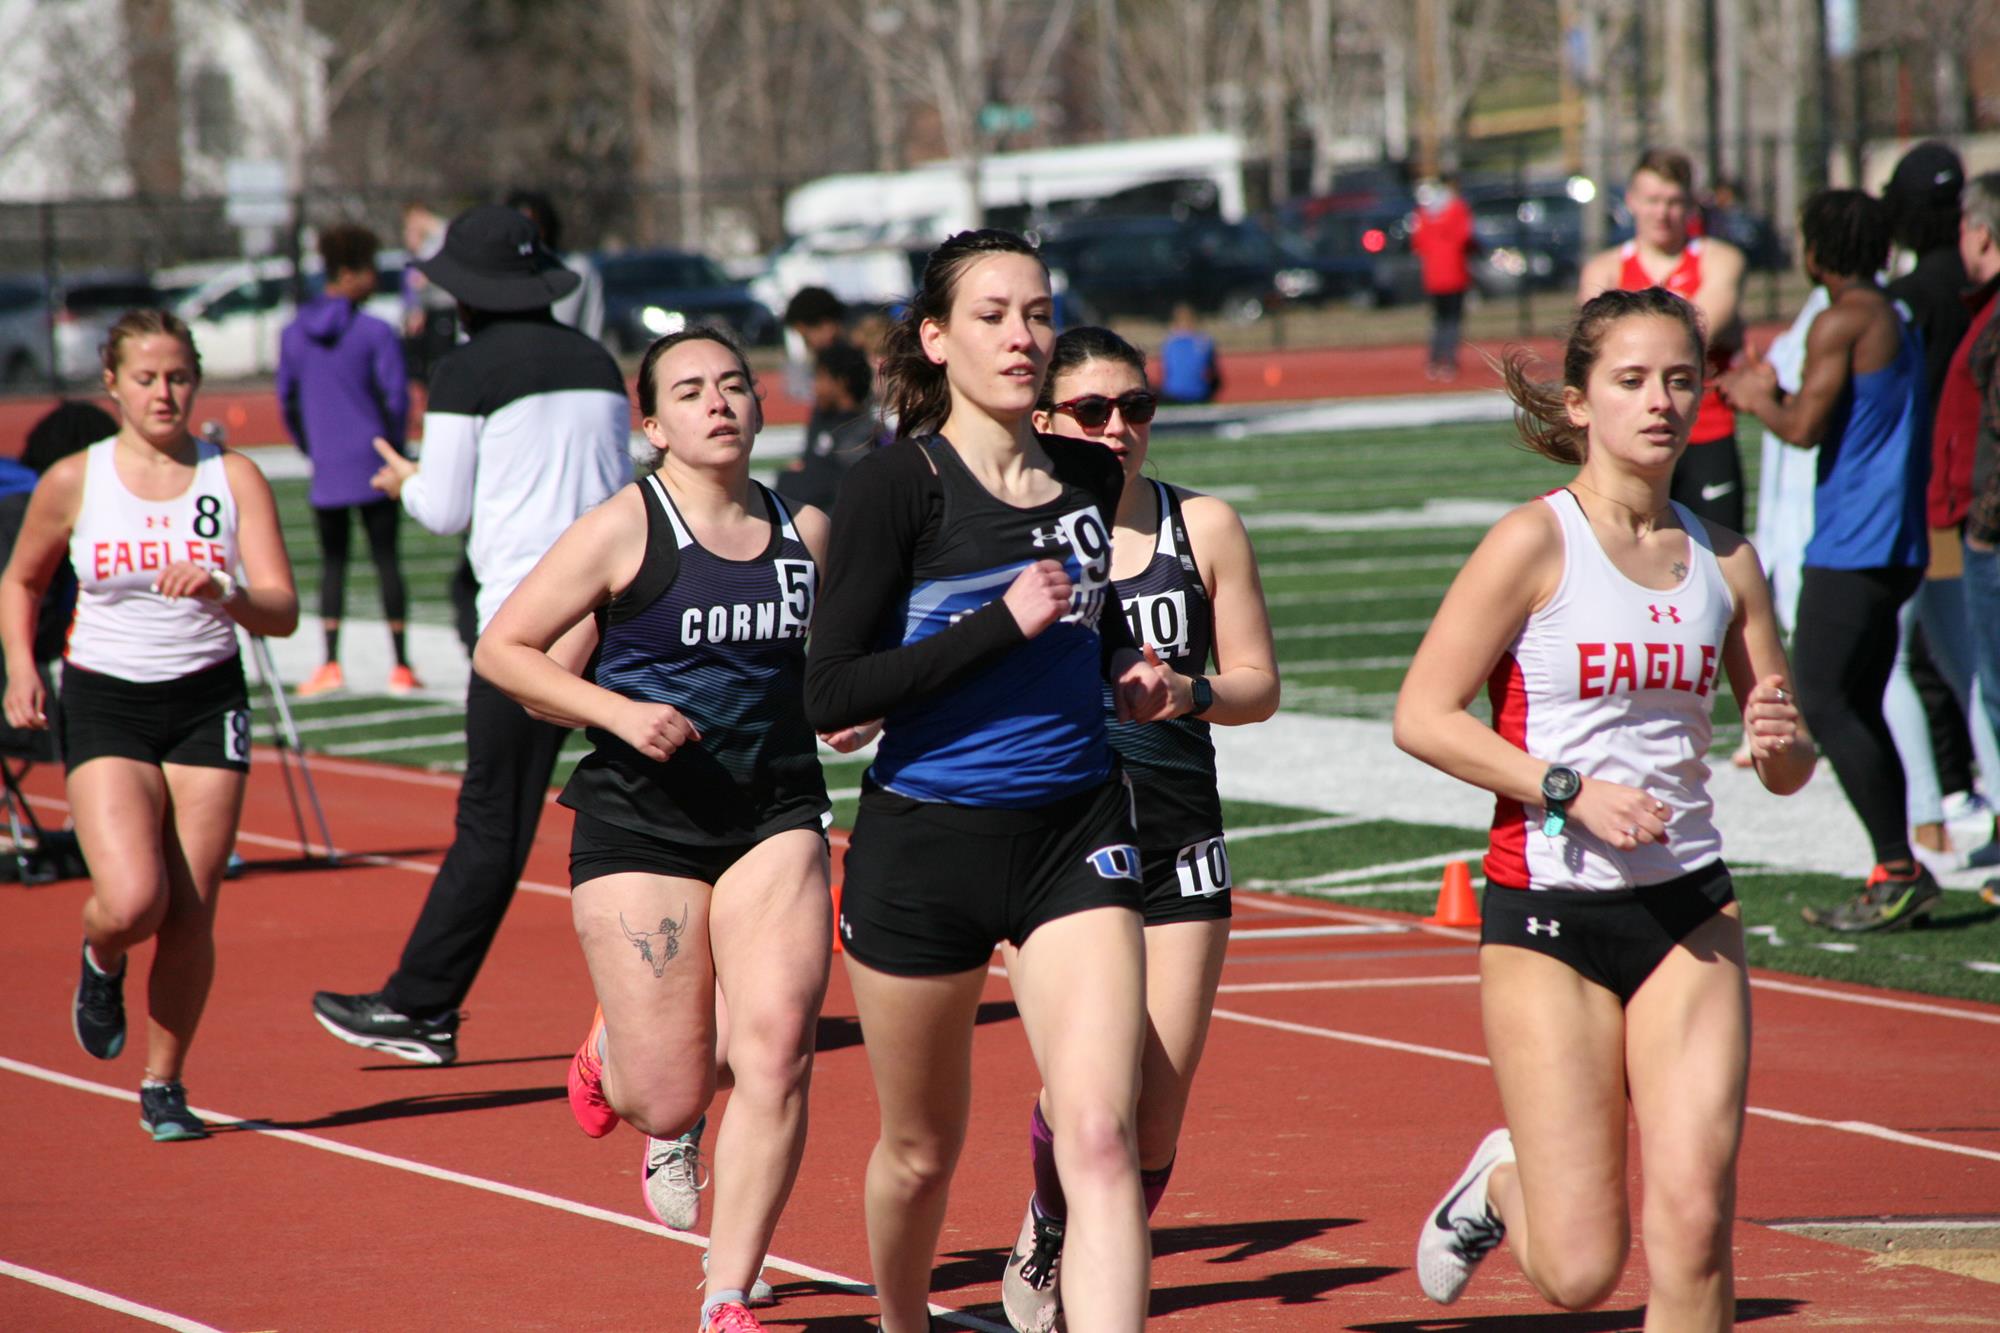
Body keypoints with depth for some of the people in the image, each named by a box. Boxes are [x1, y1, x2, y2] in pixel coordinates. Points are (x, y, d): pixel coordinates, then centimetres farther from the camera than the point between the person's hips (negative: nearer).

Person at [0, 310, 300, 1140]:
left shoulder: (235, 479, -2)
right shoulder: (75, 482, -2)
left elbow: (281, 613, -8)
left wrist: (220, 594, -28)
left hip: (207, 703, 1)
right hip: (105, 704, -1)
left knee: (190, 917, -1)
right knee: (132, 902, -18)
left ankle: (163, 1086, 18)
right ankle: (100, 964, 19)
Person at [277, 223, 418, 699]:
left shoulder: (294, 334, 3)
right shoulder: (375, 333, -9)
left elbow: (287, 399, 8)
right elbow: (396, 397, -10)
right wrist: (393, 444, 7)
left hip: (327, 469, 2)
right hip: (373, 465, -2)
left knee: (332, 563, 11)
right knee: (386, 559, 4)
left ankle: (330, 664, 2)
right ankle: (401, 668, 5)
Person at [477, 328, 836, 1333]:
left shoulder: (807, 532, 9)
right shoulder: (626, 528, -5)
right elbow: (501, 651, -4)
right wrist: (616, 711, -17)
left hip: (774, 817, 3)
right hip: (639, 827, -3)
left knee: (776, 1049, -16)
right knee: (669, 1103, -4)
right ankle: (616, 1050, 35)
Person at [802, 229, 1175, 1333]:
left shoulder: (1091, 477, 6)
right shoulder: (898, 484, -10)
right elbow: (829, 694, -16)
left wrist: (1124, 674, 5)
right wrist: (1002, 624, -20)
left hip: (1075, 831, 3)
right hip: (923, 839, -3)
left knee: (1099, 1131, -16)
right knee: (922, 1147, 14)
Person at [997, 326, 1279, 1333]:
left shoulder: (1204, 528, 7)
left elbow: (1258, 685, 9)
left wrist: (1189, 693, -11)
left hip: (1176, 832, 3)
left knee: (1159, 1108, -1)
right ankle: (1045, 1239, 13)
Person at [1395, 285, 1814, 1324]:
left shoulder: (1724, 562, 7)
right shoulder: (1537, 544, -7)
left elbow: (1787, 772, 14)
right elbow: (1422, 715, -9)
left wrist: (1782, 742, -10)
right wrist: (1572, 790, -17)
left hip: (1689, 909, 4)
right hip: (1549, 917, -4)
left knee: (1694, 1217, -11)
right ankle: (1503, 1186, 33)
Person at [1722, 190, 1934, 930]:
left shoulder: (1842, 323, -11)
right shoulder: (1895, 321, 18)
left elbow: (1805, 429, -16)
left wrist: (1756, 400, 3)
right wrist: (1775, 396, 24)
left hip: (1853, 545, -10)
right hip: (1896, 546, 10)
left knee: (1821, 702, -9)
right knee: (1857, 709, 12)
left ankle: (1898, 872, -13)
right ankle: (1896, 876, 9)